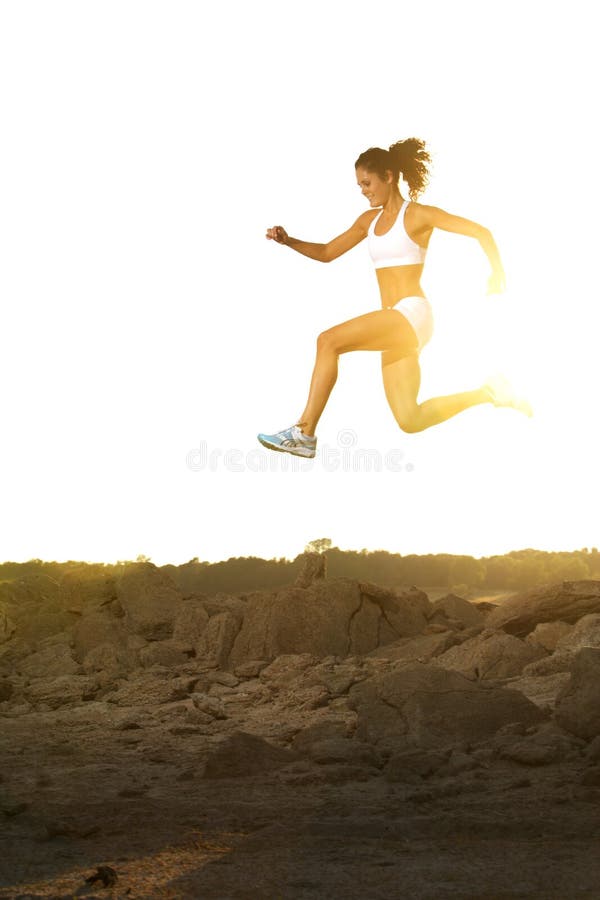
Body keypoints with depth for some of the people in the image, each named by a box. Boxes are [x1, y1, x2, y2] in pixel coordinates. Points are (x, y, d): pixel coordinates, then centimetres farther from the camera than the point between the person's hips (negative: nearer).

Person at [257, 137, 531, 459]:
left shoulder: (419, 215, -2)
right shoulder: (369, 219, 18)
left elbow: (480, 231, -2)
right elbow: (327, 252, 19)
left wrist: (497, 272, -11)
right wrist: (288, 240, 5)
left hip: (412, 314, -8)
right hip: (394, 323, 8)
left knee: (328, 341, -24)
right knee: (410, 422, 4)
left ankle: (304, 433, -19)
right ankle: (489, 392, 20)